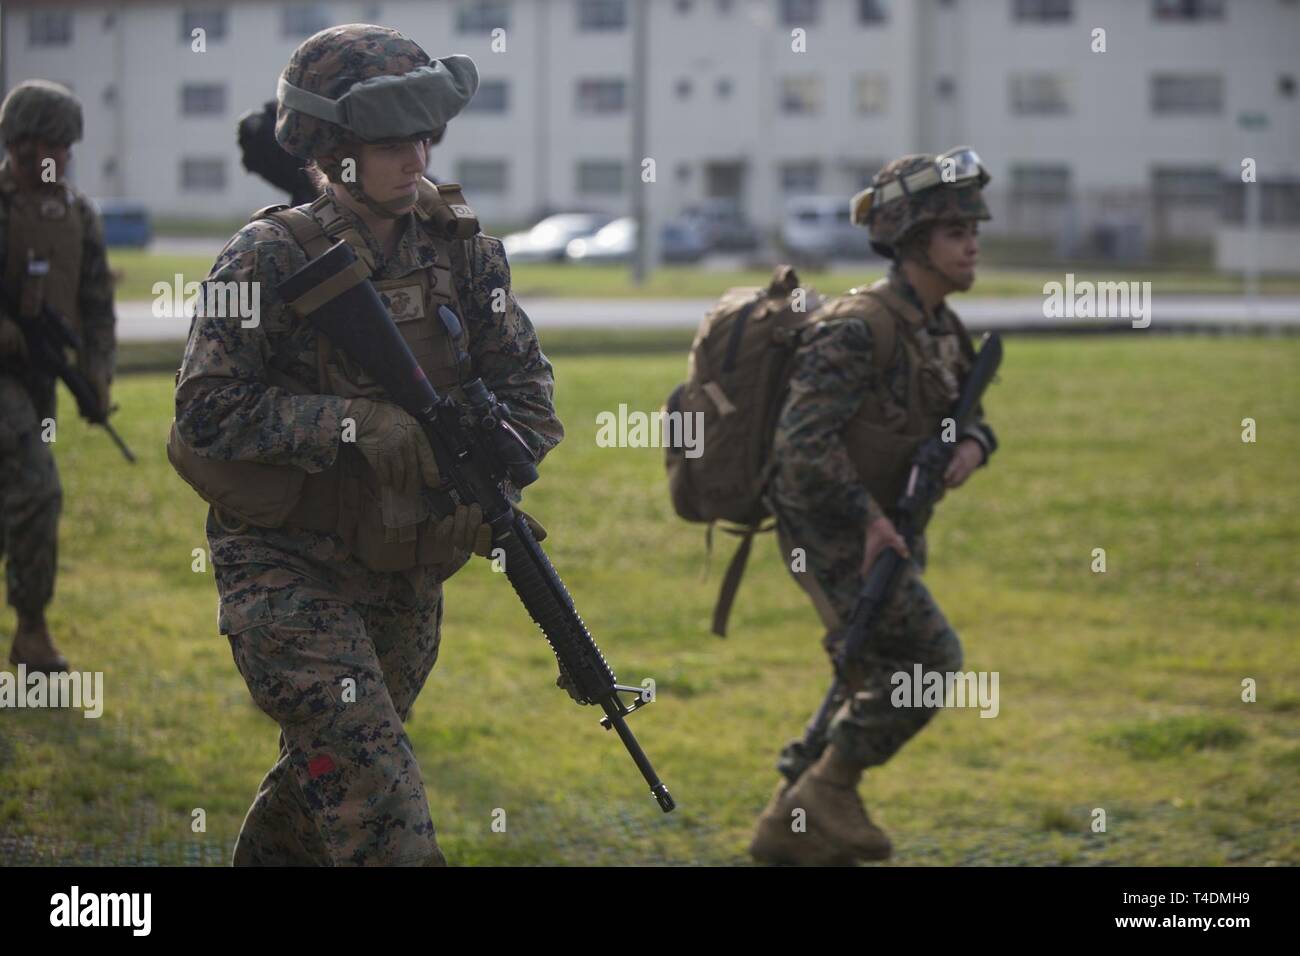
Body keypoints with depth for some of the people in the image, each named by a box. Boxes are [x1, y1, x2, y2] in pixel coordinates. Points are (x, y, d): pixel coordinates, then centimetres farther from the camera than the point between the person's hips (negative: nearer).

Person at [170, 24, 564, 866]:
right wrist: (353, 424, -27)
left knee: (329, 770, 21)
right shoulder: (272, 259, -13)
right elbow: (206, 410, -18)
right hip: (287, 568, -5)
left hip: (406, 571, 6)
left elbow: (524, 382, -1)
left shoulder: (458, 245, 1)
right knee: (372, 785, -16)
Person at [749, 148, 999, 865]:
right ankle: (830, 790, -2)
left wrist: (973, 445, -6)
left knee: (880, 687, 13)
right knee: (930, 659, -15)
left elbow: (967, 416, 18)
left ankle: (787, 830, 21)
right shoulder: (859, 328, -22)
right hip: (833, 535, -10)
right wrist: (868, 517, -24)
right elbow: (804, 440, -29)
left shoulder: (939, 328, 7)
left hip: (886, 533, 10)